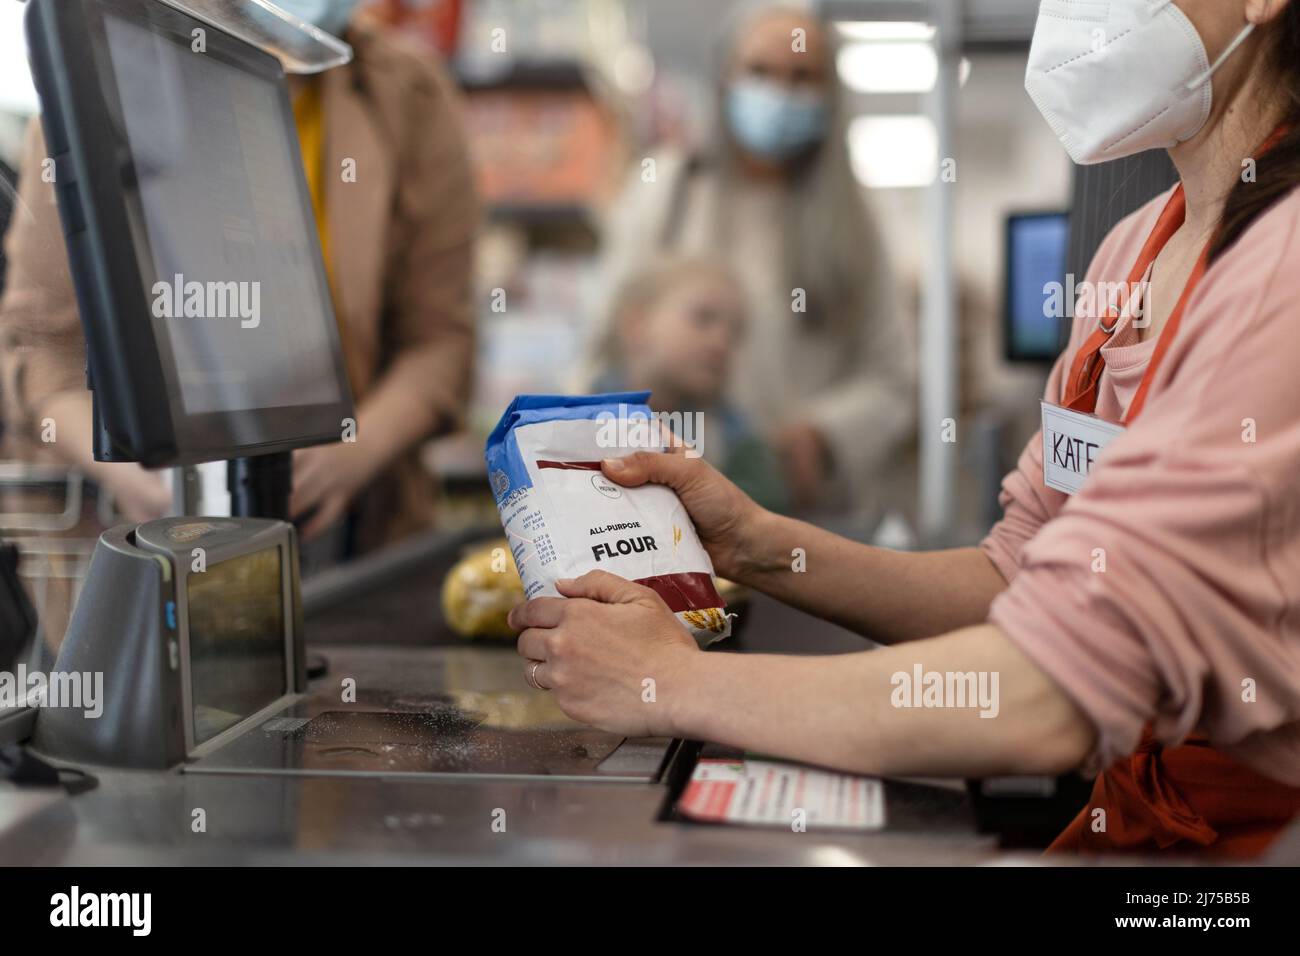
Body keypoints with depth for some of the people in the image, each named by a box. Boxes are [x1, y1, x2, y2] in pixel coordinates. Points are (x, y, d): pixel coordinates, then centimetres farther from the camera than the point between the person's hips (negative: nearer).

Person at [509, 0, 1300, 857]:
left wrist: (675, 683, -18)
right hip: (1132, 814, 6)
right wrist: (758, 545, -3)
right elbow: (1017, 582, 8)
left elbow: (1048, 702, -27)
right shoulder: (1140, 247, 7)